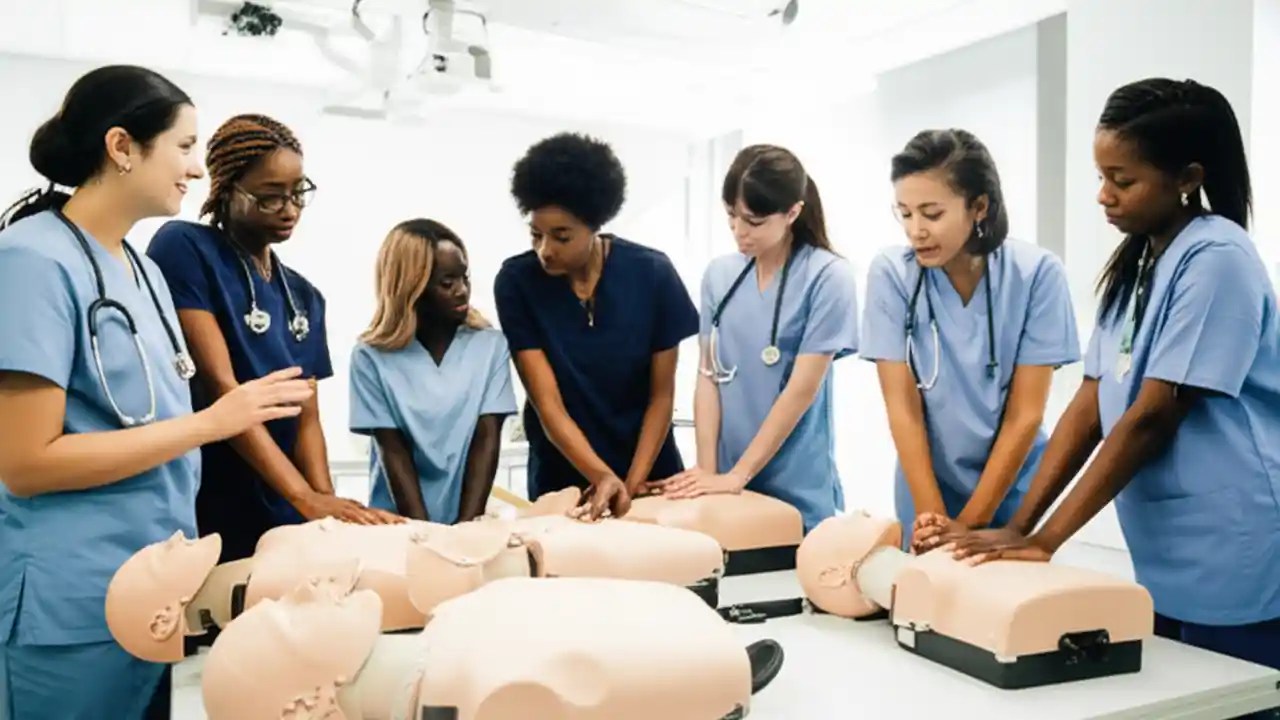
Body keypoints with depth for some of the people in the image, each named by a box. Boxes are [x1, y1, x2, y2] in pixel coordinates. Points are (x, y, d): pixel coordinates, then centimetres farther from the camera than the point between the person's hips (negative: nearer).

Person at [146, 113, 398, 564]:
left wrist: (326, 502, -11)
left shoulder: (305, 297, 11)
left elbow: (307, 417, 7)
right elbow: (219, 387, -17)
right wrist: (304, 497, -24)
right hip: (201, 518, -6)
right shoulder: (184, 248, -8)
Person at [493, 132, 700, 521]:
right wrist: (603, 477, -29)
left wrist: (633, 482, -15)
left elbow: (662, 394, -7)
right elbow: (548, 404, -17)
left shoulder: (652, 274, -13)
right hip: (563, 477, 0)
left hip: (648, 470, 1)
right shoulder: (516, 281, -15)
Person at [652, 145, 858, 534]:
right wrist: (706, 469, -6)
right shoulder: (719, 274, 3)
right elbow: (709, 376, 3)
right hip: (727, 481, 4)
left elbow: (802, 389, -14)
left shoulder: (827, 276, -11)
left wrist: (738, 476, -14)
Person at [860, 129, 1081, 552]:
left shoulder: (1037, 273, -16)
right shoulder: (890, 274, -14)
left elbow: (1025, 414, -13)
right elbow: (902, 406, -12)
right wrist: (931, 514, -18)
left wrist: (970, 522, -15)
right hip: (927, 482, 1)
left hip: (1012, 486, 0)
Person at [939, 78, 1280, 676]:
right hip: (1167, 564, 7)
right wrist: (1019, 525, -3)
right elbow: (1090, 406, 5)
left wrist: (1044, 541, -17)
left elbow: (1152, 419, -19)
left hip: (1232, 569, -7)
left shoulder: (1216, 259, -15)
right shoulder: (1133, 266, 9)